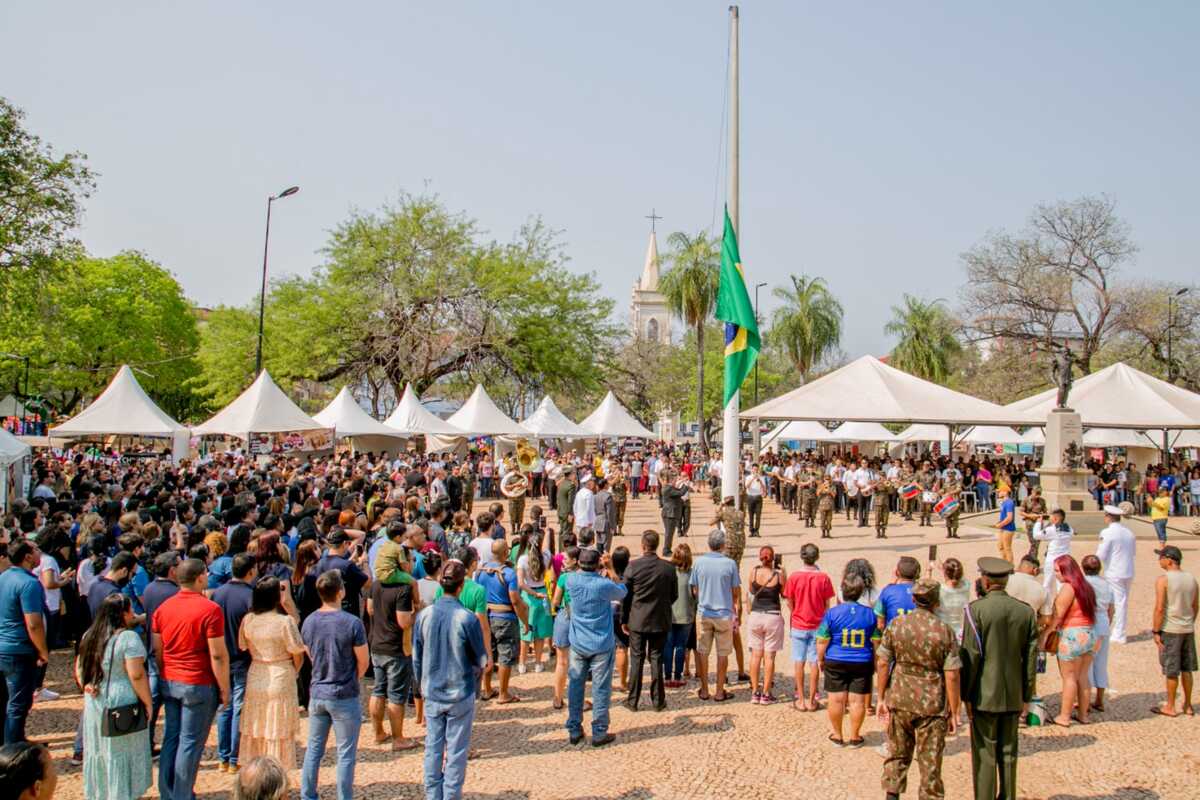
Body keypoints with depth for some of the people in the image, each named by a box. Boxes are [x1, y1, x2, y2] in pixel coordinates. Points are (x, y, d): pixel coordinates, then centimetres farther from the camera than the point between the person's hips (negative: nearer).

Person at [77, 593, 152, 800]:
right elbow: (137, 675, -19)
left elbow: (79, 668, 14)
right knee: (122, 754, 3)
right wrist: (148, 702, -11)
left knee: (99, 752, 17)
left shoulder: (90, 636, 7)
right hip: (122, 706, -7)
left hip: (94, 705, 7)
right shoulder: (128, 637, -17)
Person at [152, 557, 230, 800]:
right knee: (190, 743, 2)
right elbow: (218, 655, -15)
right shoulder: (209, 609, -15)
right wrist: (224, 688, -6)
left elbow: (157, 651, 11)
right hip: (199, 685, -6)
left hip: (170, 683, 6)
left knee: (171, 739, 15)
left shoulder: (163, 607, 4)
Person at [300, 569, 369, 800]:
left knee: (314, 749, 17)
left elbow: (311, 656, 10)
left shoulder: (309, 622, -2)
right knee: (346, 755, 7)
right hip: (344, 697, -5)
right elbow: (363, 662, -9)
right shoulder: (352, 623, -18)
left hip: (317, 694, 5)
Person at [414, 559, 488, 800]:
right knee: (456, 751, 9)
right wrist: (479, 664, 14)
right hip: (461, 695, -3)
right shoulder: (468, 619, -18)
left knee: (432, 748, 15)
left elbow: (416, 659, 3)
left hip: (432, 695, 3)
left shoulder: (423, 615, -7)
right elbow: (482, 660, -8)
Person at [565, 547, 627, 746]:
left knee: (575, 685, 13)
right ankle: (599, 732, 11)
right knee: (601, 689, 5)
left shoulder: (572, 580, -9)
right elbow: (622, 593, 1)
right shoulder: (604, 585, -20)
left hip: (578, 644, 4)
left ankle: (574, 730, 20)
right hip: (601, 646, -4)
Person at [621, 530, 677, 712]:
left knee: (636, 660, 7)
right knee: (657, 660, 9)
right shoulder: (669, 567, -6)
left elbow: (625, 595, -5)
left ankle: (633, 701, 12)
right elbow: (674, 595, 3)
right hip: (660, 621, 1)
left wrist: (624, 620, 6)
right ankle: (658, 701, 13)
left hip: (637, 620, -1)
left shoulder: (633, 566, -11)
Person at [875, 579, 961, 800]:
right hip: (933, 706, -2)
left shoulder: (895, 626, -4)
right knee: (930, 761, 9)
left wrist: (881, 698, 8)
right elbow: (952, 676, -9)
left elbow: (882, 665, -2)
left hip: (899, 701, 2)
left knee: (897, 754, 17)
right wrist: (954, 712, -1)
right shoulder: (945, 632, -10)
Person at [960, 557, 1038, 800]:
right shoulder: (1026, 611, 1)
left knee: (984, 754, 3)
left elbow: (971, 655, -13)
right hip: (1013, 696, 4)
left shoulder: (975, 609, -12)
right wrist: (1026, 696, 12)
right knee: (1008, 753, 14)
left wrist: (965, 695, -5)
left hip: (984, 695, -4)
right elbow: (1031, 658, 4)